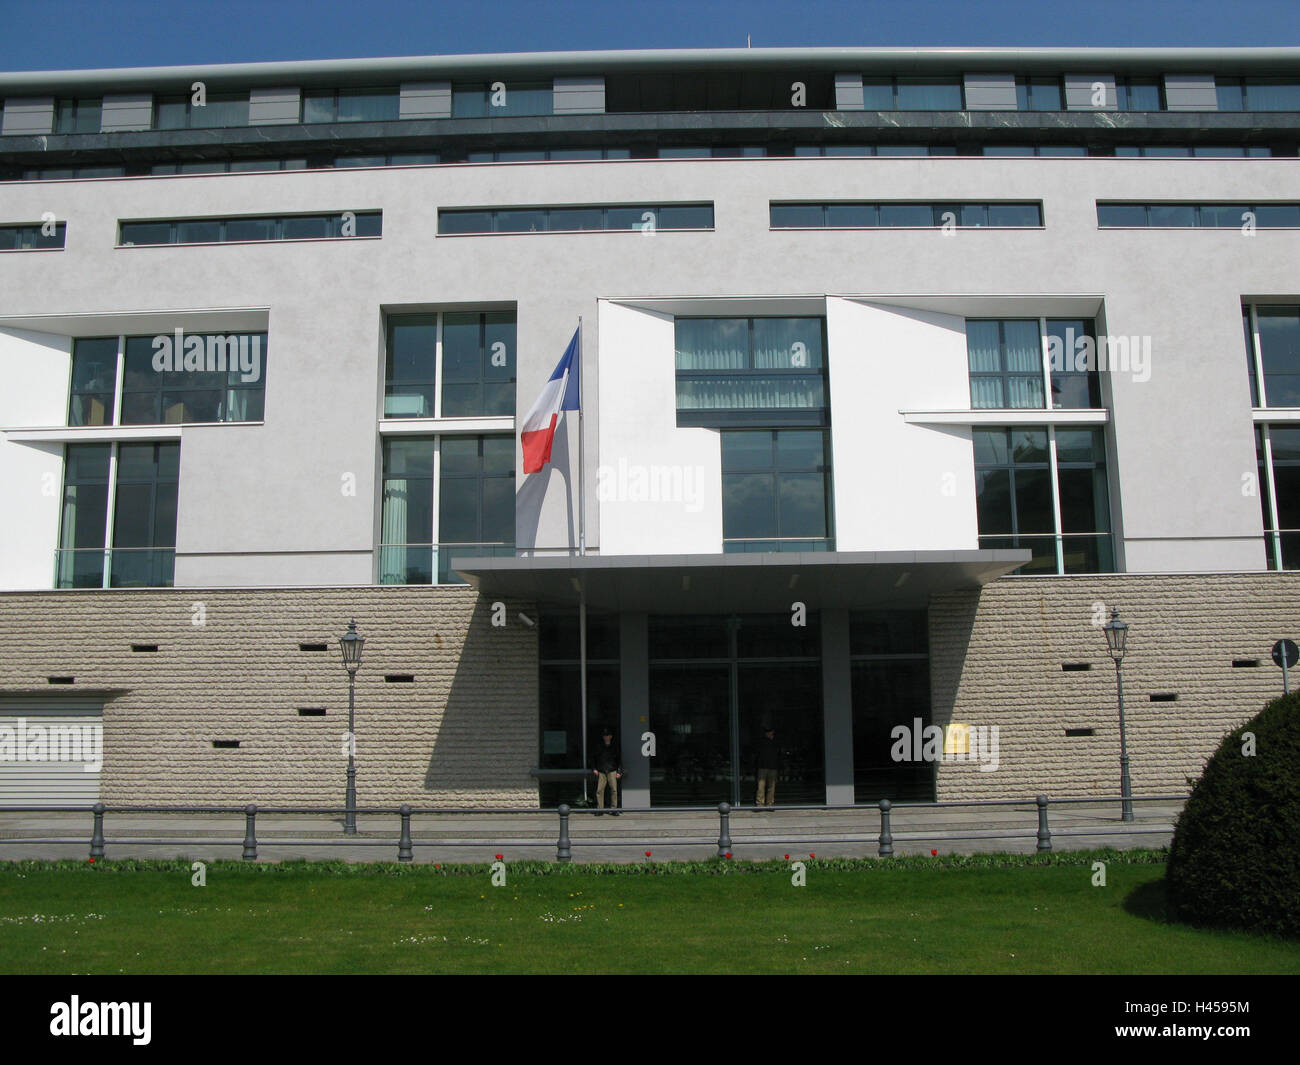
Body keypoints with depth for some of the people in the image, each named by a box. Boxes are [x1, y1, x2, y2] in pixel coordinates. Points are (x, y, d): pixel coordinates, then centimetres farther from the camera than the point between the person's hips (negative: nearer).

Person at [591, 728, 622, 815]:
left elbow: (619, 760, 12)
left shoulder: (615, 747, 9)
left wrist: (619, 771, 4)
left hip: (612, 771, 0)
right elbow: (593, 759, 17)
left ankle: (614, 809, 0)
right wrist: (594, 769, 5)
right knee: (599, 790, -6)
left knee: (614, 790, -7)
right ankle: (600, 809, 0)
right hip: (601, 772, 0)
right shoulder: (599, 747, 10)